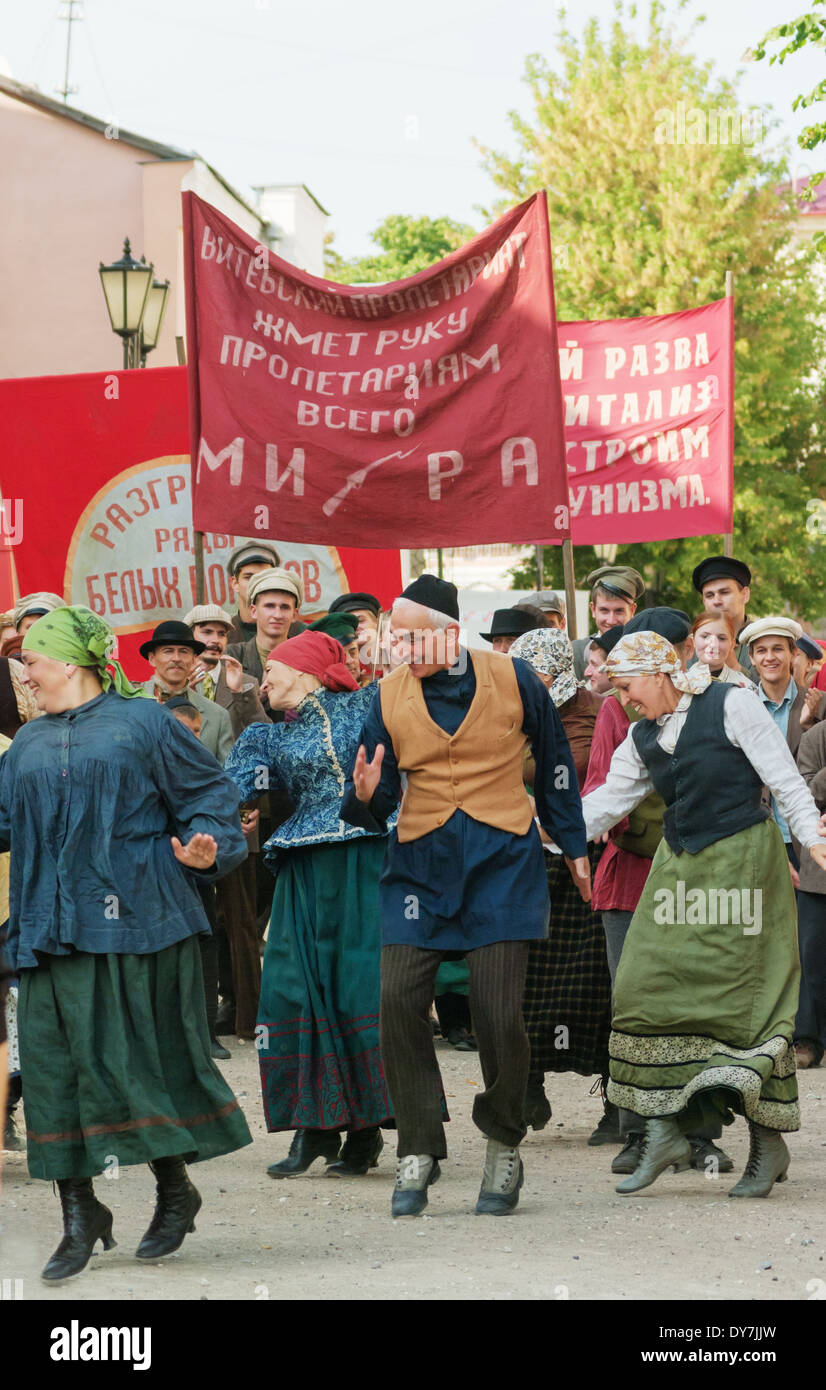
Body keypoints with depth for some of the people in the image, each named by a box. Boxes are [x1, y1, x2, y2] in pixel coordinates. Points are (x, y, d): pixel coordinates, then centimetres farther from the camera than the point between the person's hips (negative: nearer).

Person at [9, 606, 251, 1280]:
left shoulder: (143, 723, 2)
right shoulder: (29, 745, 17)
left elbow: (210, 794, 1)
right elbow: (5, 816, 17)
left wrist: (204, 846, -15)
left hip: (135, 919, -5)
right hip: (53, 932, 5)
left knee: (146, 1054, -1)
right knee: (54, 1061, -2)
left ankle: (175, 1191, 17)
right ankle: (79, 1212, 5)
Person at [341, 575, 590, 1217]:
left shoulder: (512, 681, -3)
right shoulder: (390, 695, 2)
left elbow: (555, 764, 13)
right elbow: (376, 804, 6)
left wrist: (573, 844, 20)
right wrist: (365, 797, -18)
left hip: (502, 863, -2)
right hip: (421, 865, 2)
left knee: (499, 1014, -8)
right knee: (399, 1000, -11)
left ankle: (504, 1146, 15)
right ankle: (419, 1151, 4)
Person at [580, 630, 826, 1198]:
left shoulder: (731, 706, -7)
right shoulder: (642, 738, 12)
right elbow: (607, 801, 14)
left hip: (742, 863, -7)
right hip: (680, 868, 7)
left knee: (747, 1000, -6)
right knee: (650, 989, -4)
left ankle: (769, 1144, 2)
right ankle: (667, 1133, 1)